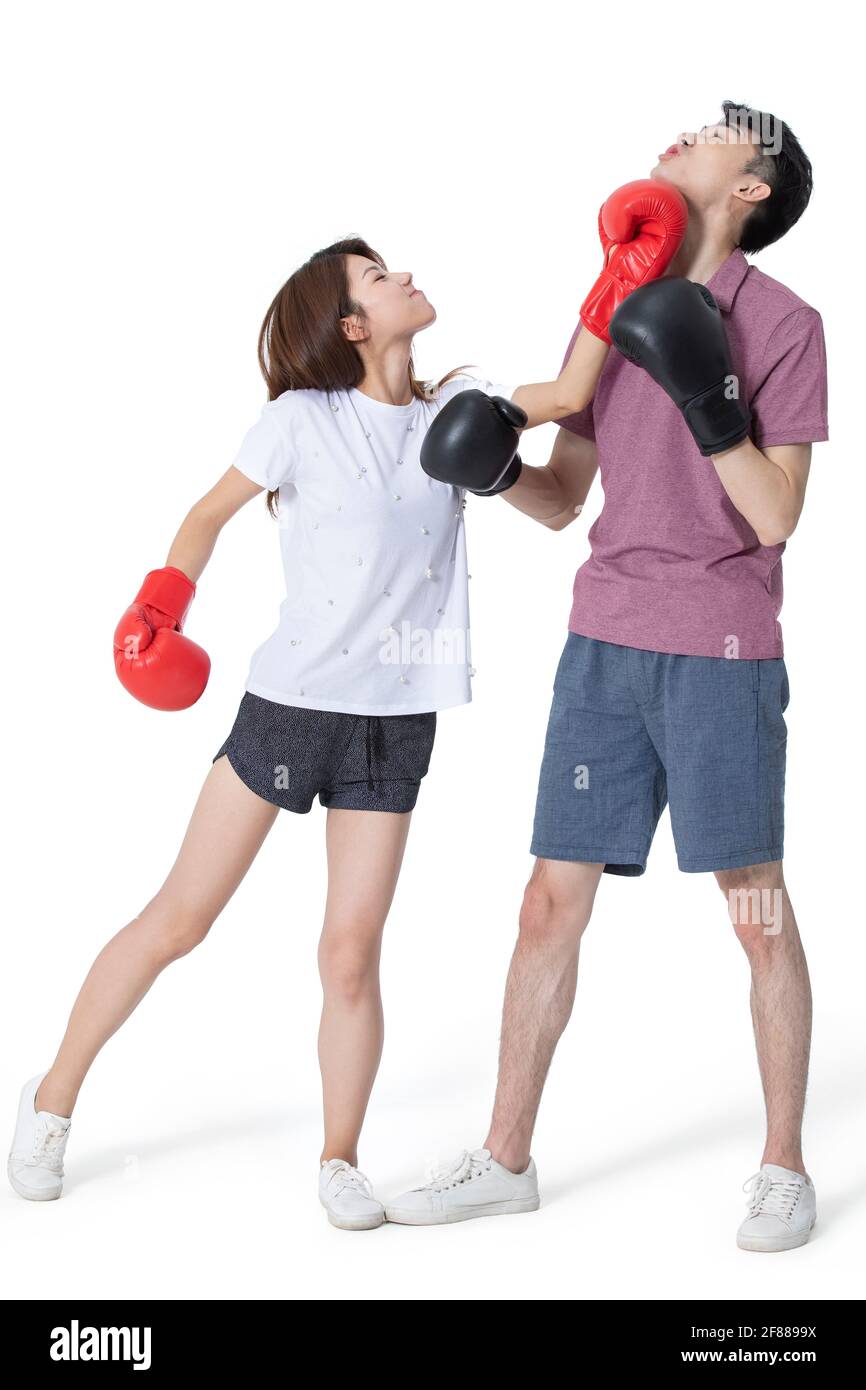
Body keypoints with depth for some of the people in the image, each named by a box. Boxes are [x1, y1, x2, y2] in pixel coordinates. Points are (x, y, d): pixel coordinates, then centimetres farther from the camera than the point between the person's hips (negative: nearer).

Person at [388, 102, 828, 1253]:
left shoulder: (785, 325, -4)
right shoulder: (611, 311, 13)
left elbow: (776, 517, -10)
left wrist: (708, 403, -21)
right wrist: (484, 463, -4)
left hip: (722, 651, -5)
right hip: (605, 641, 5)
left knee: (758, 912, 3)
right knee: (552, 903, 6)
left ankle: (784, 1169, 17)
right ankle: (505, 1160, 18)